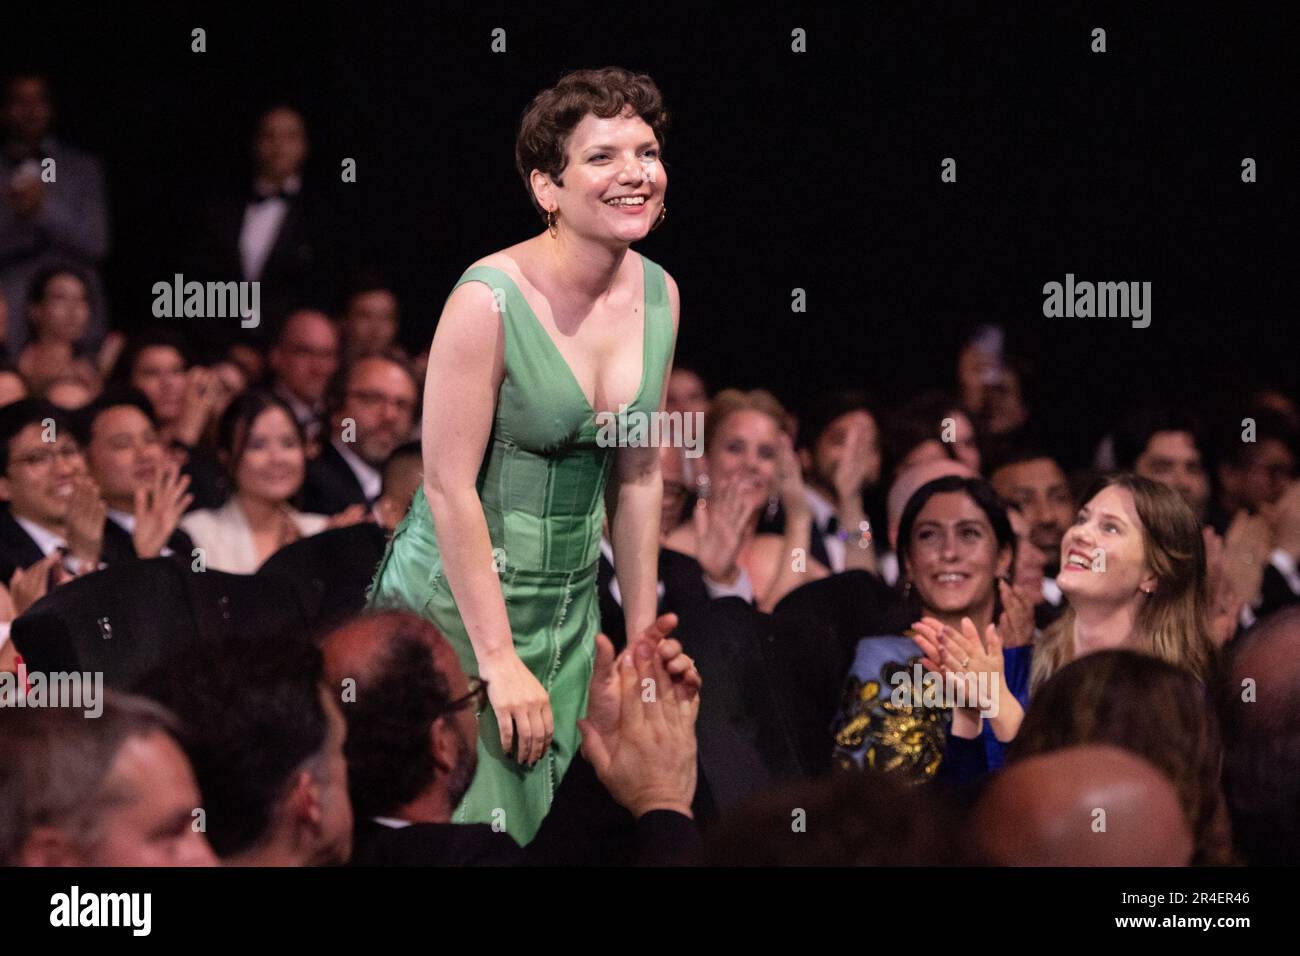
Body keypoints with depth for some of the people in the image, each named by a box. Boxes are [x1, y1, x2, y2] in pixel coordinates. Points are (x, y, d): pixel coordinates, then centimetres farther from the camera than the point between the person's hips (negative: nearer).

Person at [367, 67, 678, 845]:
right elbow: (449, 487, -19)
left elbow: (638, 476, 10)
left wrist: (643, 636, 10)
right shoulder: (491, 299, -19)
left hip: (574, 599, 7)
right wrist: (499, 662, -19)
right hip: (462, 601, -7)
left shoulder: (658, 295, 2)